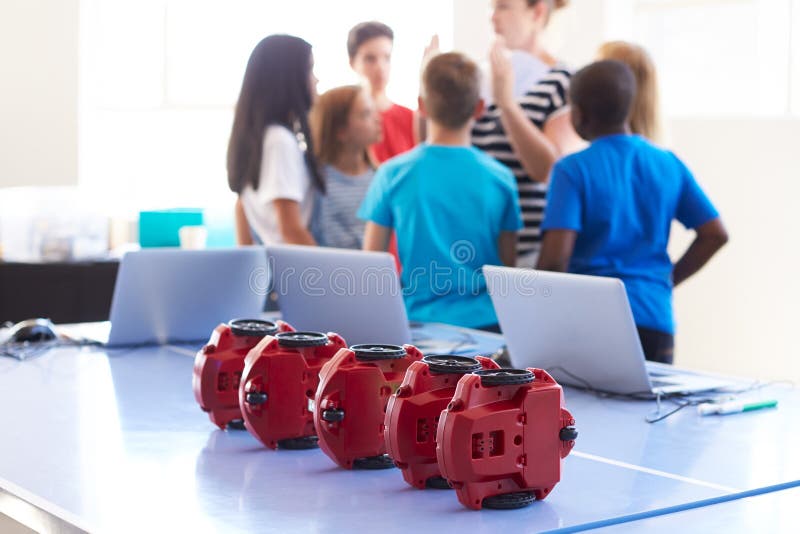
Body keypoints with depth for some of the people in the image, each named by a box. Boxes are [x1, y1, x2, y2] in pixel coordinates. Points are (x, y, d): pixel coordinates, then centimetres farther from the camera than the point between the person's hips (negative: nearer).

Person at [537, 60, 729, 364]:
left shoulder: (573, 170, -7)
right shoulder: (669, 164, 7)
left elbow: (555, 256, -15)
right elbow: (715, 235, 7)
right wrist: (667, 280, 14)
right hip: (656, 321, 4)